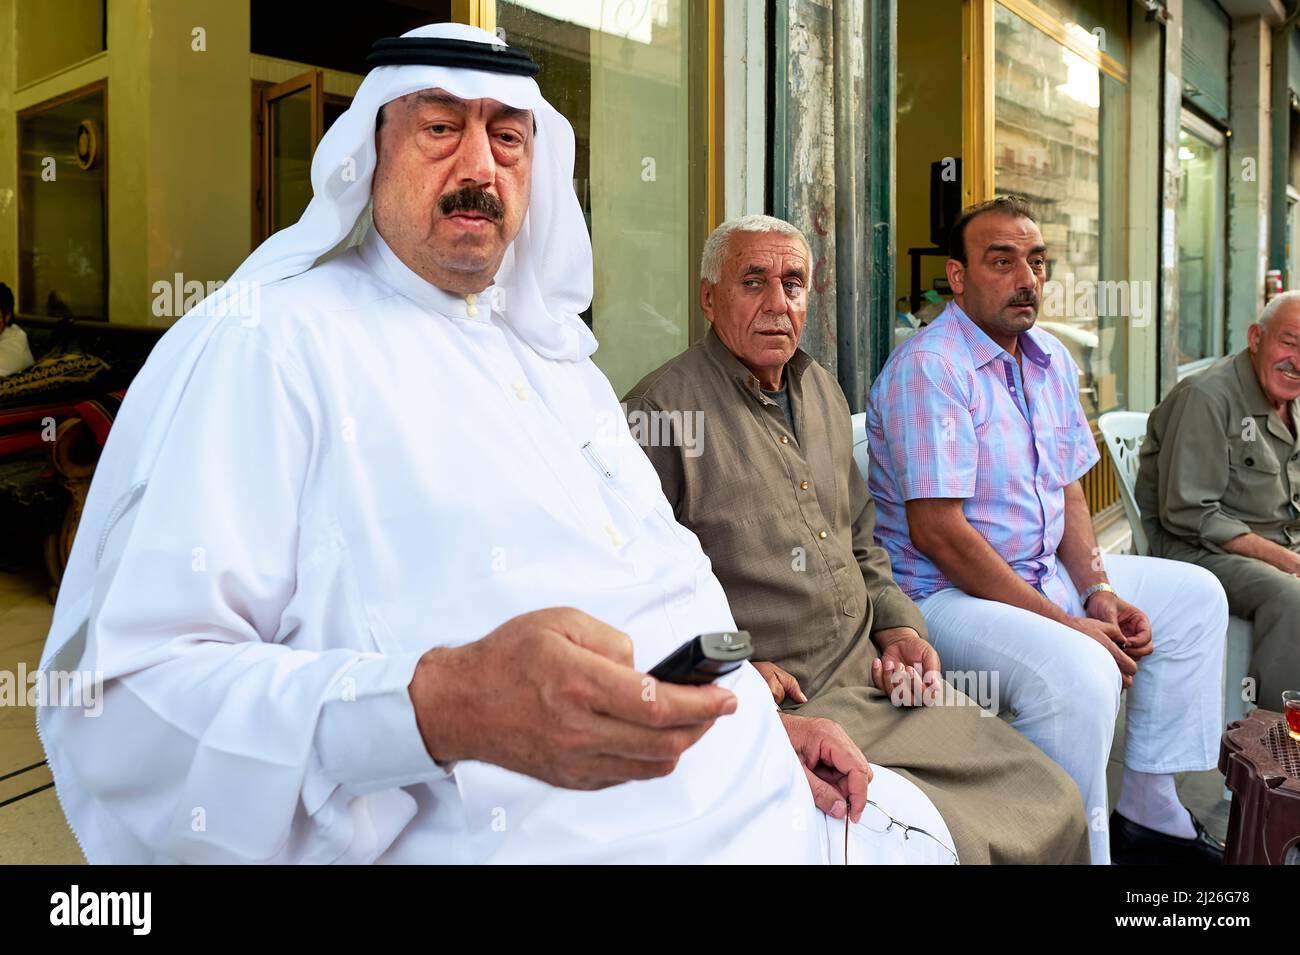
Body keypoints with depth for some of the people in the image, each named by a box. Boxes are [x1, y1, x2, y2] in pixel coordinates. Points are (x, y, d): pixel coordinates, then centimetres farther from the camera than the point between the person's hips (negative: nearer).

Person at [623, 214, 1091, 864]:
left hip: (872, 678, 8)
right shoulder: (663, 407, -10)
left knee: (1049, 802, 3)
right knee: (943, 843, -22)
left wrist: (897, 625, 9)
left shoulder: (823, 393, 16)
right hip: (775, 706, -7)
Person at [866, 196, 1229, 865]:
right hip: (944, 592, -10)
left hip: (1045, 574, 10)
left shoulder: (1052, 362, 10)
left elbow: (1068, 490, 15)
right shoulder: (929, 368, -19)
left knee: (1196, 597, 12)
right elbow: (937, 531, -24)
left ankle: (1149, 815, 14)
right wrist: (1065, 622, -21)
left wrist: (1099, 591, -3)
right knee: (1080, 672, -32)